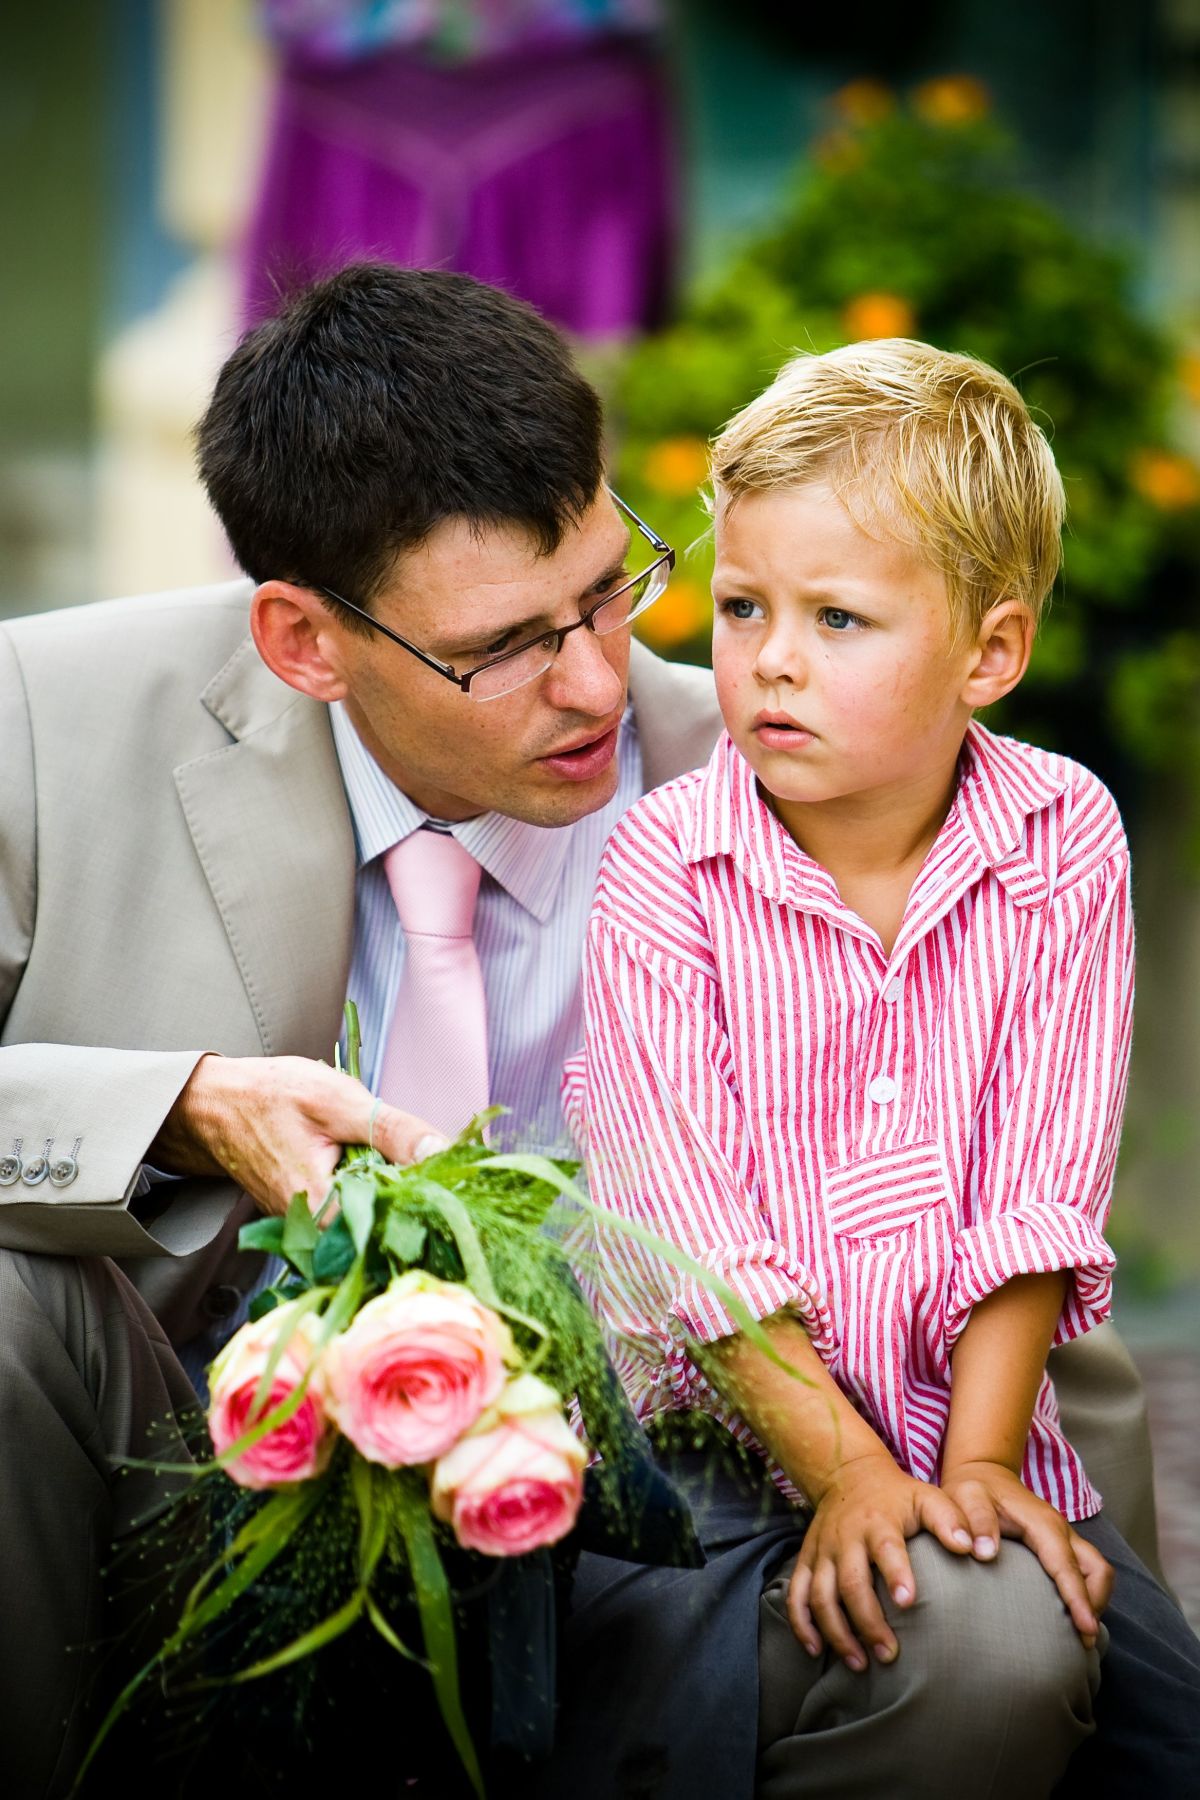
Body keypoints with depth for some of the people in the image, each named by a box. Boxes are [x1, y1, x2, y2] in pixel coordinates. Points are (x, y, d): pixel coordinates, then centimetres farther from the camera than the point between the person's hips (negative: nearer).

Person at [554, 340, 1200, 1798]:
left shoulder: (1061, 842, 0)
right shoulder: (661, 869, -6)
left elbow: (1035, 1198, -3)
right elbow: (695, 1225, -12)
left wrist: (977, 1460, -13)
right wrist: (851, 1477, -22)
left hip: (975, 1421, 4)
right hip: (723, 1438, -3)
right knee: (975, 1650, -30)